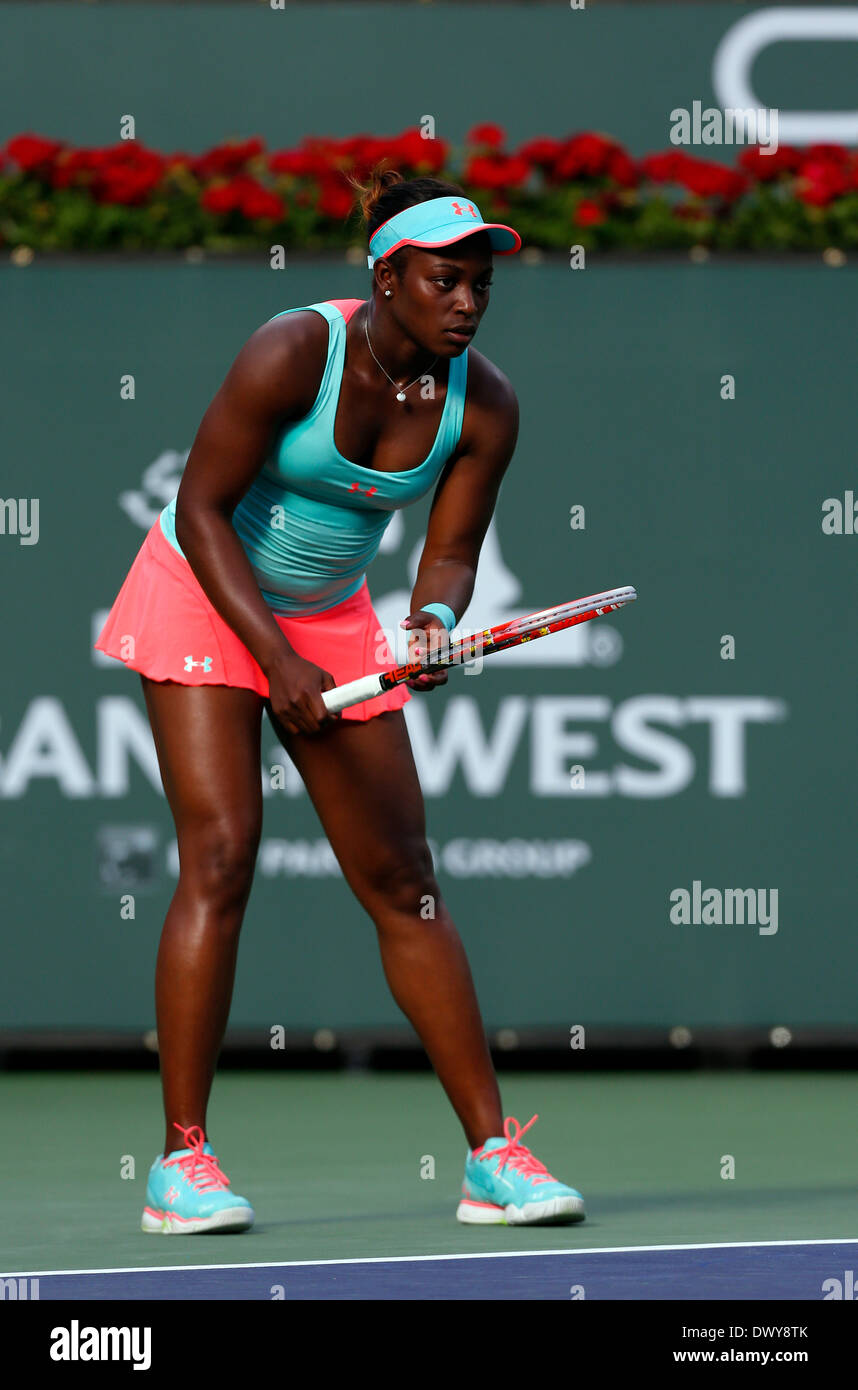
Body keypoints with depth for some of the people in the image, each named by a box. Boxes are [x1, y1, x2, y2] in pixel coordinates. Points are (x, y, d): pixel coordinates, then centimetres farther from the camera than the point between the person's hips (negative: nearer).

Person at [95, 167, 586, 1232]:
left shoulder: (484, 405, -11)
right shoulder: (293, 353, -24)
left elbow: (450, 554, -6)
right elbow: (202, 507, -20)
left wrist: (432, 624, -29)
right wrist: (277, 656, -25)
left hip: (334, 618, 5)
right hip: (204, 592, -5)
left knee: (403, 881, 2)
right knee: (220, 856, -17)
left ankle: (494, 1155, 5)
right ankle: (181, 1161, -15)